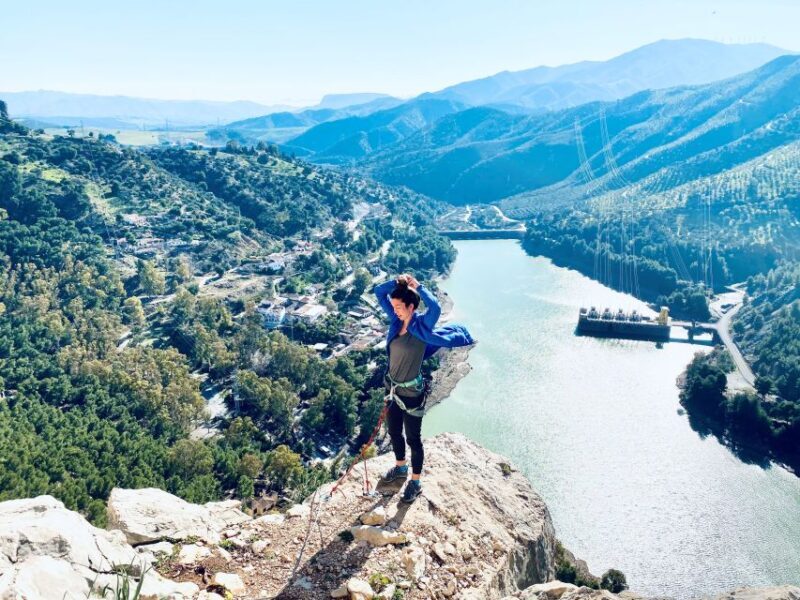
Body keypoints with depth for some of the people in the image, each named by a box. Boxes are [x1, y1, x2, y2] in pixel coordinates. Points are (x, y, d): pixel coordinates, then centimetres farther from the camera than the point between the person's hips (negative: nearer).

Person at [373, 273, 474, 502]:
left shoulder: (422, 325, -19)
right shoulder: (396, 320, -2)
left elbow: (435, 307, -41)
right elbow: (379, 292, 3)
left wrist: (417, 286, -29)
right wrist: (398, 281, -12)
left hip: (412, 393, -7)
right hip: (393, 389, 7)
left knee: (413, 438, 8)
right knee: (394, 431, 23)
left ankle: (416, 482, 26)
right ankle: (401, 467, 47)